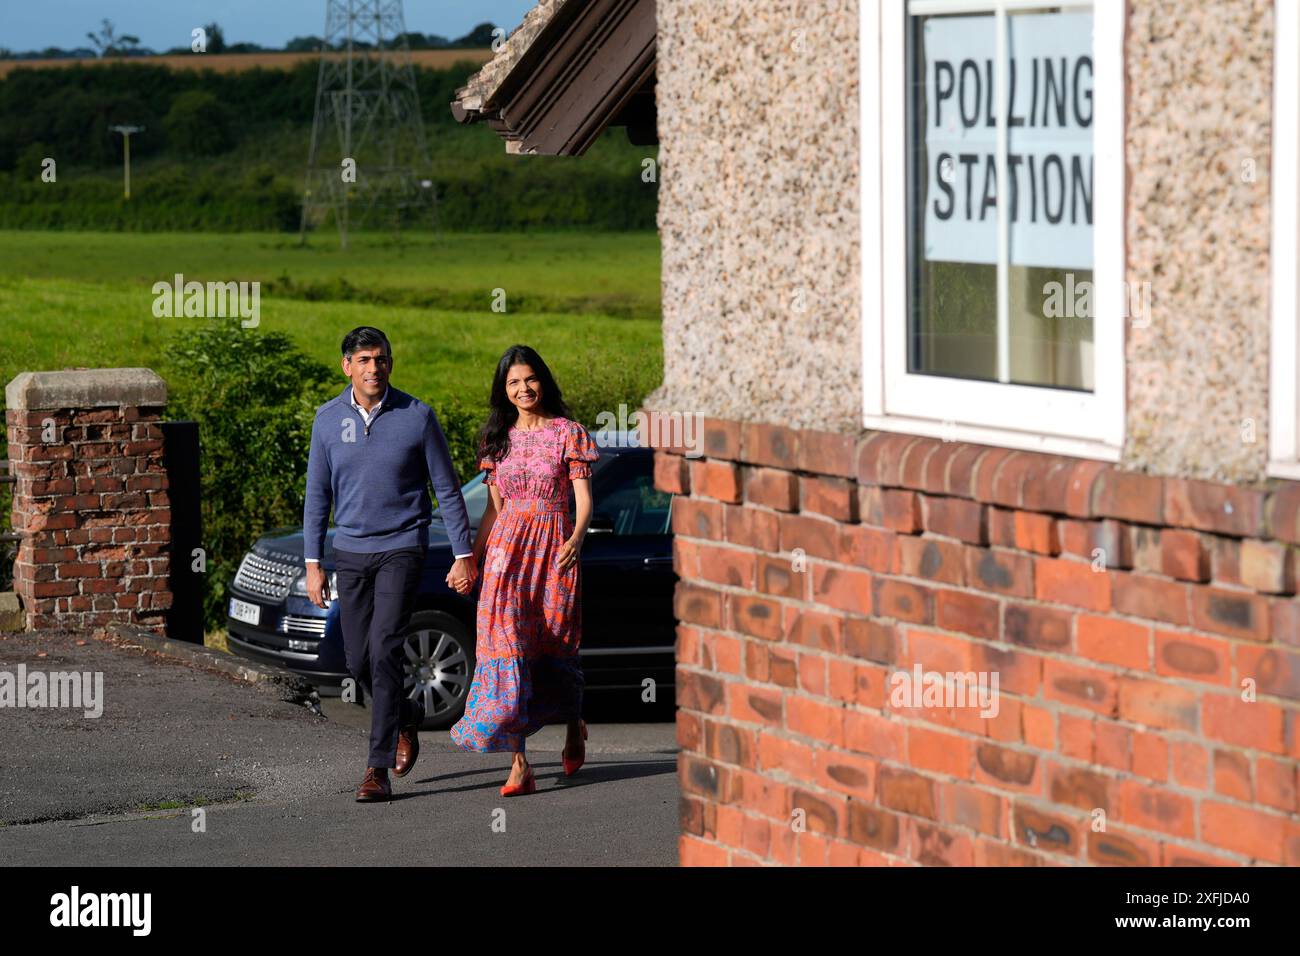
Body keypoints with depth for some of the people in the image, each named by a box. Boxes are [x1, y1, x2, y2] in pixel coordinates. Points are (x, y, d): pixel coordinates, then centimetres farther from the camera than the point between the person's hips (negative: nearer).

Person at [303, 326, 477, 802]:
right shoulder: (328, 419, 2)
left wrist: (463, 554, -3)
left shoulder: (416, 416, -6)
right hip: (350, 551, 4)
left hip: (402, 548, -4)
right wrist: (312, 562, 4)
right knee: (358, 661, 6)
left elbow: (447, 489, 0)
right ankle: (406, 716, 37)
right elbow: (318, 494, 8)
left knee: (383, 651, -15)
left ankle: (378, 768, -13)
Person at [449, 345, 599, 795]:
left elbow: (583, 499, -4)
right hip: (506, 546, 2)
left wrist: (576, 539, -22)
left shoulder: (568, 433, 1)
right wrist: (472, 559, 11)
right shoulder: (498, 438, 12)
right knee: (506, 642, -13)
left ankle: (574, 726, 36)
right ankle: (519, 763, -18)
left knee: (555, 642, 3)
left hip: (555, 544, -2)